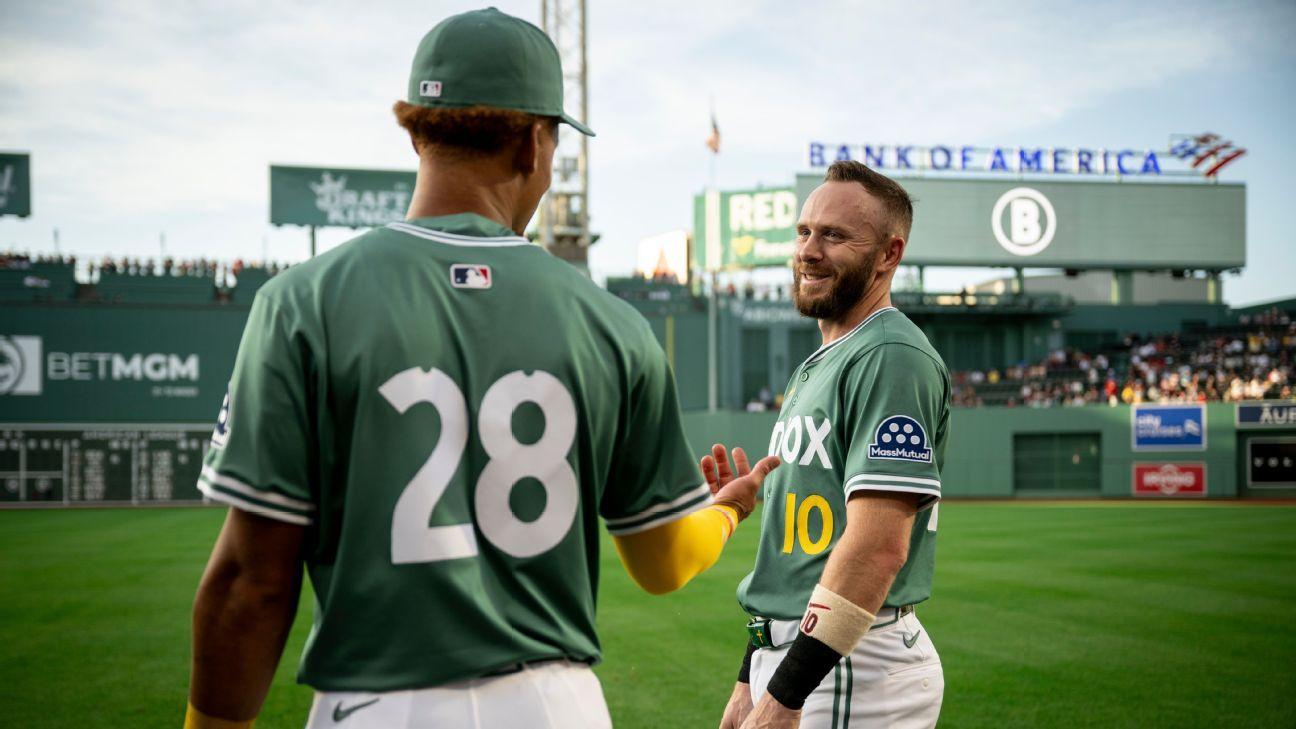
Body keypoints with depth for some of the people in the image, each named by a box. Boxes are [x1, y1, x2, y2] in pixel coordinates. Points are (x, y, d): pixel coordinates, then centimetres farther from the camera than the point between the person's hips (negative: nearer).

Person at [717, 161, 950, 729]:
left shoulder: (893, 357, -14)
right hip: (783, 658, 9)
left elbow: (879, 545, -24)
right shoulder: (815, 366, 16)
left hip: (854, 668, -9)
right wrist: (751, 681, 18)